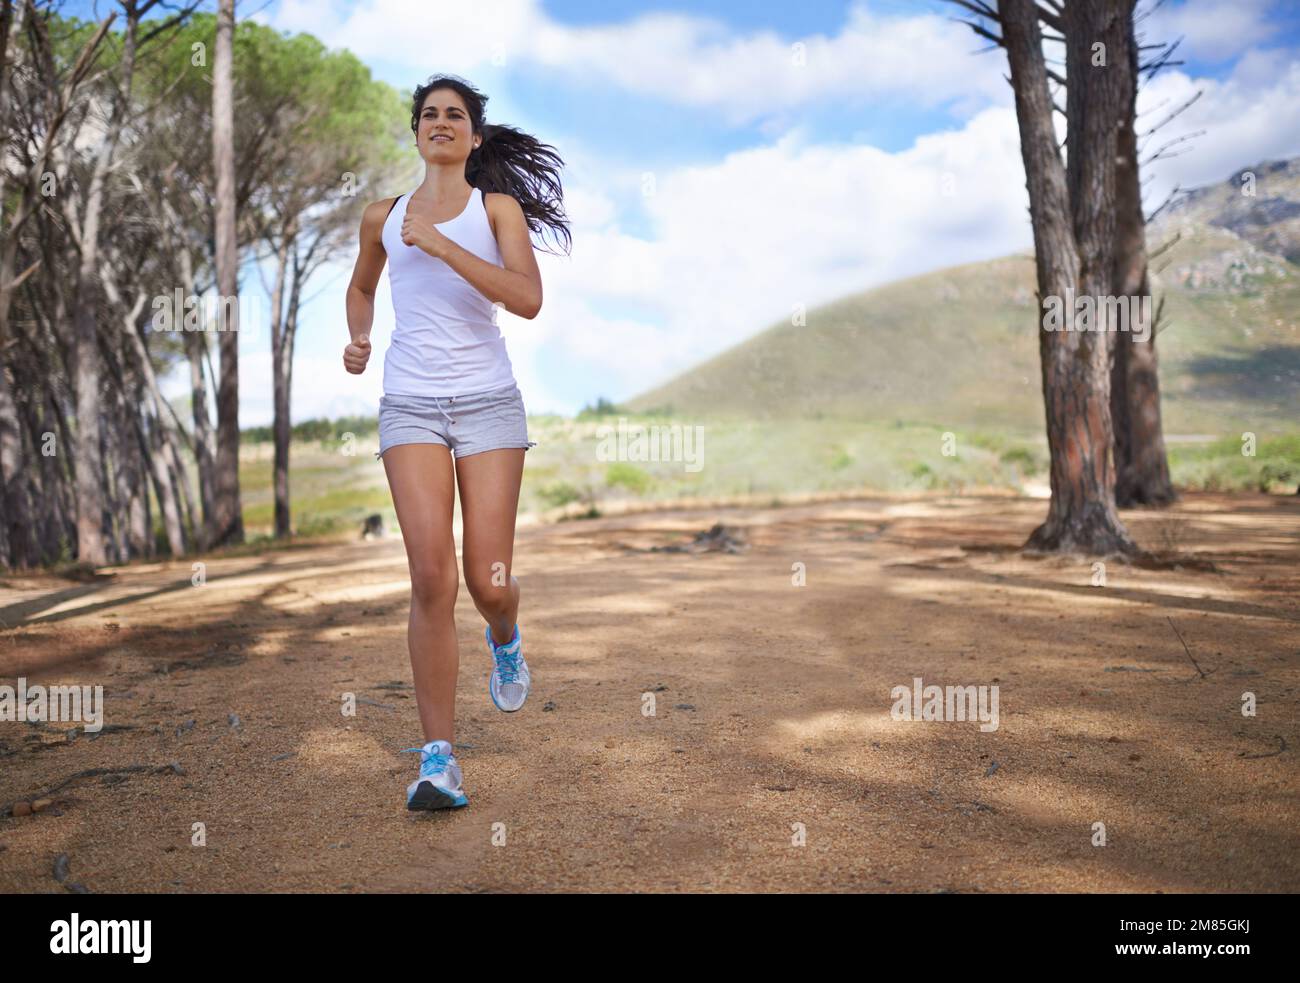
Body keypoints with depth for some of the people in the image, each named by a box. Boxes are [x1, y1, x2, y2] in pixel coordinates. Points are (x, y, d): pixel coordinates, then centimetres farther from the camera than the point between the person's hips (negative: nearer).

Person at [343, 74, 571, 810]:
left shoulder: (498, 207, 4)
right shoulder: (384, 217, 13)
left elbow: (528, 300, -12)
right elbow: (362, 286, 32)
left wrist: (441, 245, -16)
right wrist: (357, 337, 12)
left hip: (489, 402, -1)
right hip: (411, 406, 1)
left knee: (488, 581, -3)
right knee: (432, 577, -11)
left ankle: (505, 638, 37)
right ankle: (440, 758, -3)